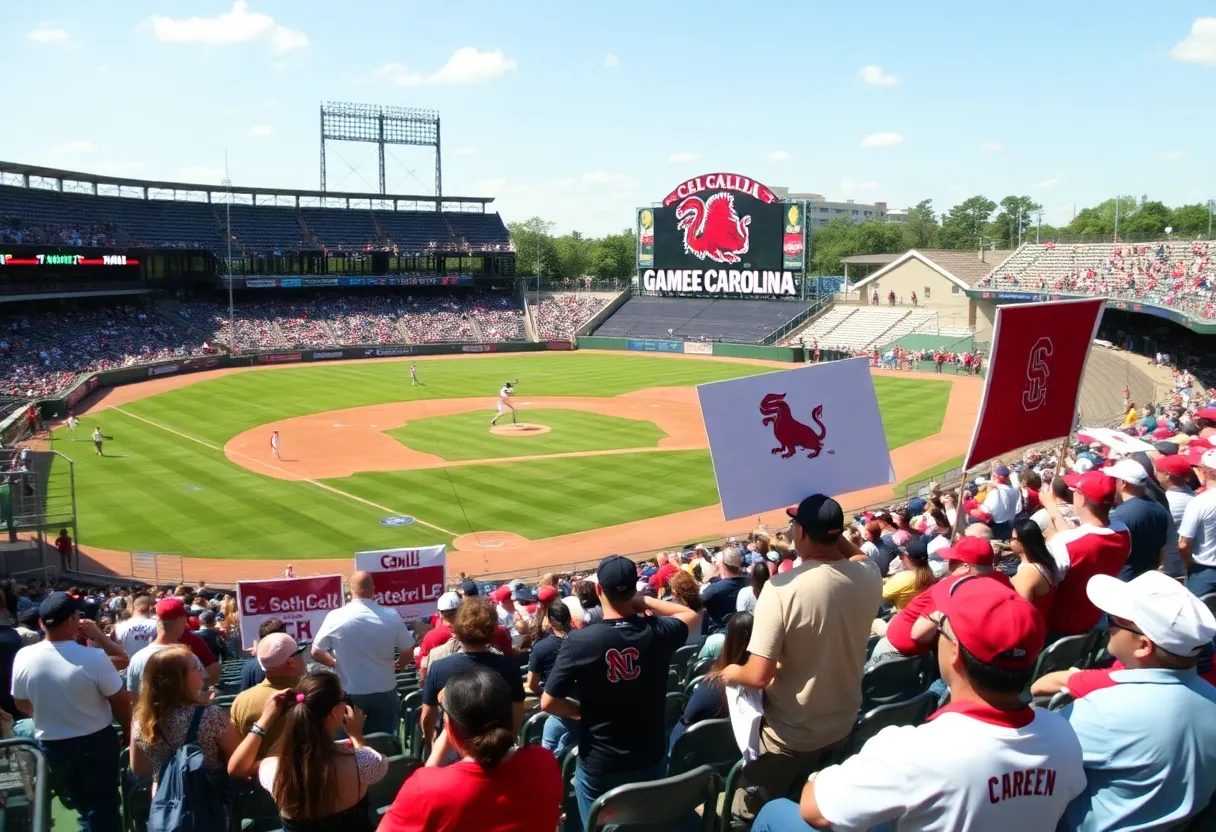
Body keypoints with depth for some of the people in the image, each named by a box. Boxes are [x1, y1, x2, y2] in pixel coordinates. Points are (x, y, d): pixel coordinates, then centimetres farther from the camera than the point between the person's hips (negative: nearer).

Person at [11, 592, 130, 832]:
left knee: (81, 806, 26)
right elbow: (120, 703, -14)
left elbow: (21, 704, 4)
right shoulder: (94, 657, -25)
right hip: (96, 742, -4)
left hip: (51, 745, 4)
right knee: (104, 808, 13)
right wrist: (129, 732, 6)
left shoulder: (23, 657, -13)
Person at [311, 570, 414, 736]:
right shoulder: (391, 616, -11)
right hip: (384, 692, 0)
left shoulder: (335, 617, -13)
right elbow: (408, 653, -1)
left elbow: (316, 653, -3)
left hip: (349, 693, 0)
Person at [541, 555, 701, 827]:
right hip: (651, 761, 3)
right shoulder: (657, 631, -13)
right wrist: (644, 601, 4)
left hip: (599, 767, -2)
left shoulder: (580, 641, -22)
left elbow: (548, 703, -16)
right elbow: (690, 614, 10)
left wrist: (584, 711, 1)